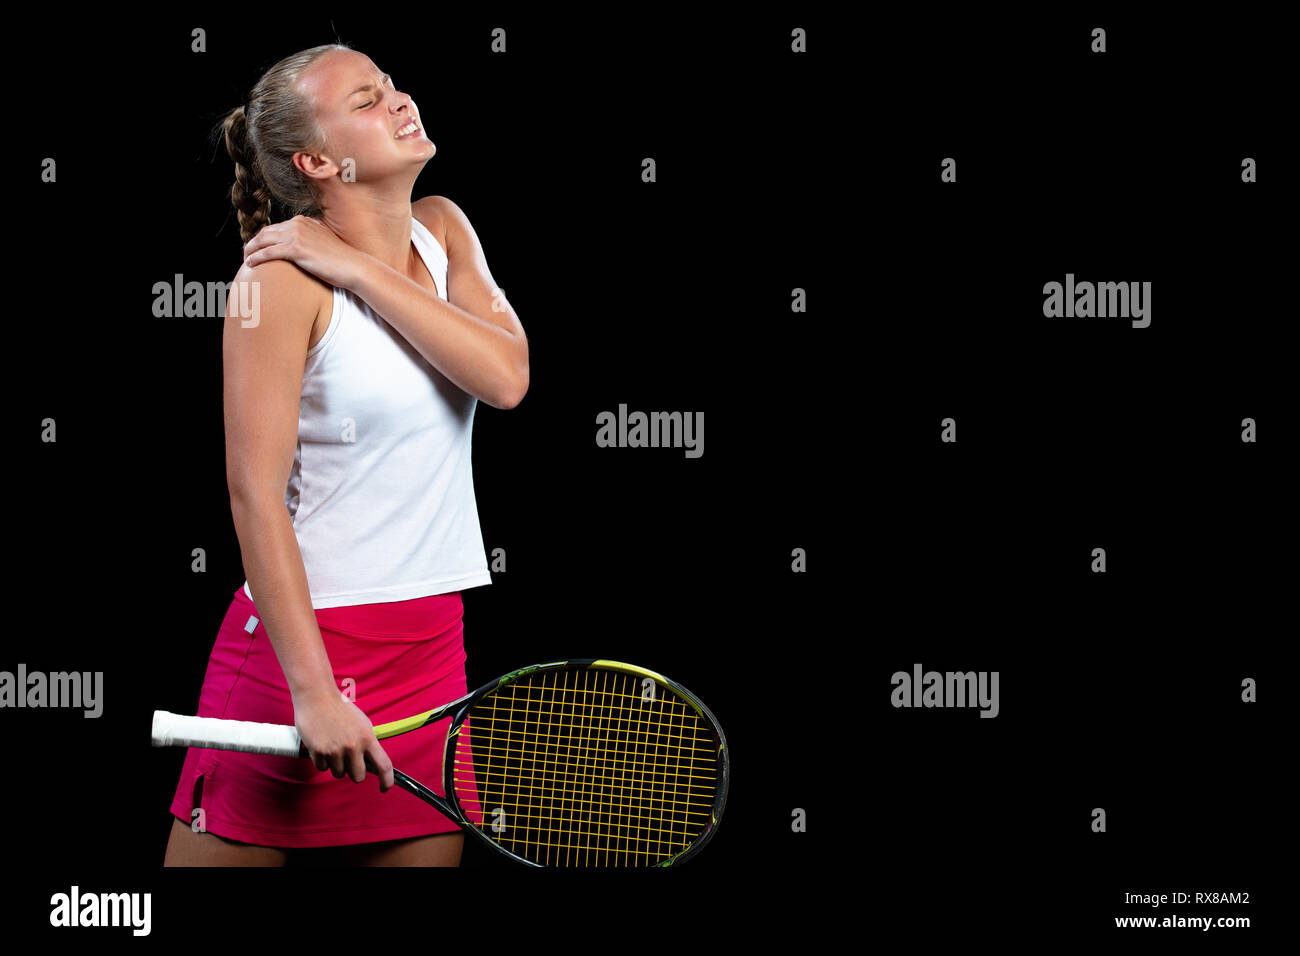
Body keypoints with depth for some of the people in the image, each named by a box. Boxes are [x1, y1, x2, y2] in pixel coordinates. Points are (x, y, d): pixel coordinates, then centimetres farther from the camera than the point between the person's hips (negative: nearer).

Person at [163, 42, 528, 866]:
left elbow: (506, 377, -9)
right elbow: (255, 492, -17)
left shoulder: (442, 232, 7)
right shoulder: (284, 279, -13)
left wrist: (359, 268, -14)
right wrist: (313, 691, -22)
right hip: (309, 638, -6)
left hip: (433, 640, 6)